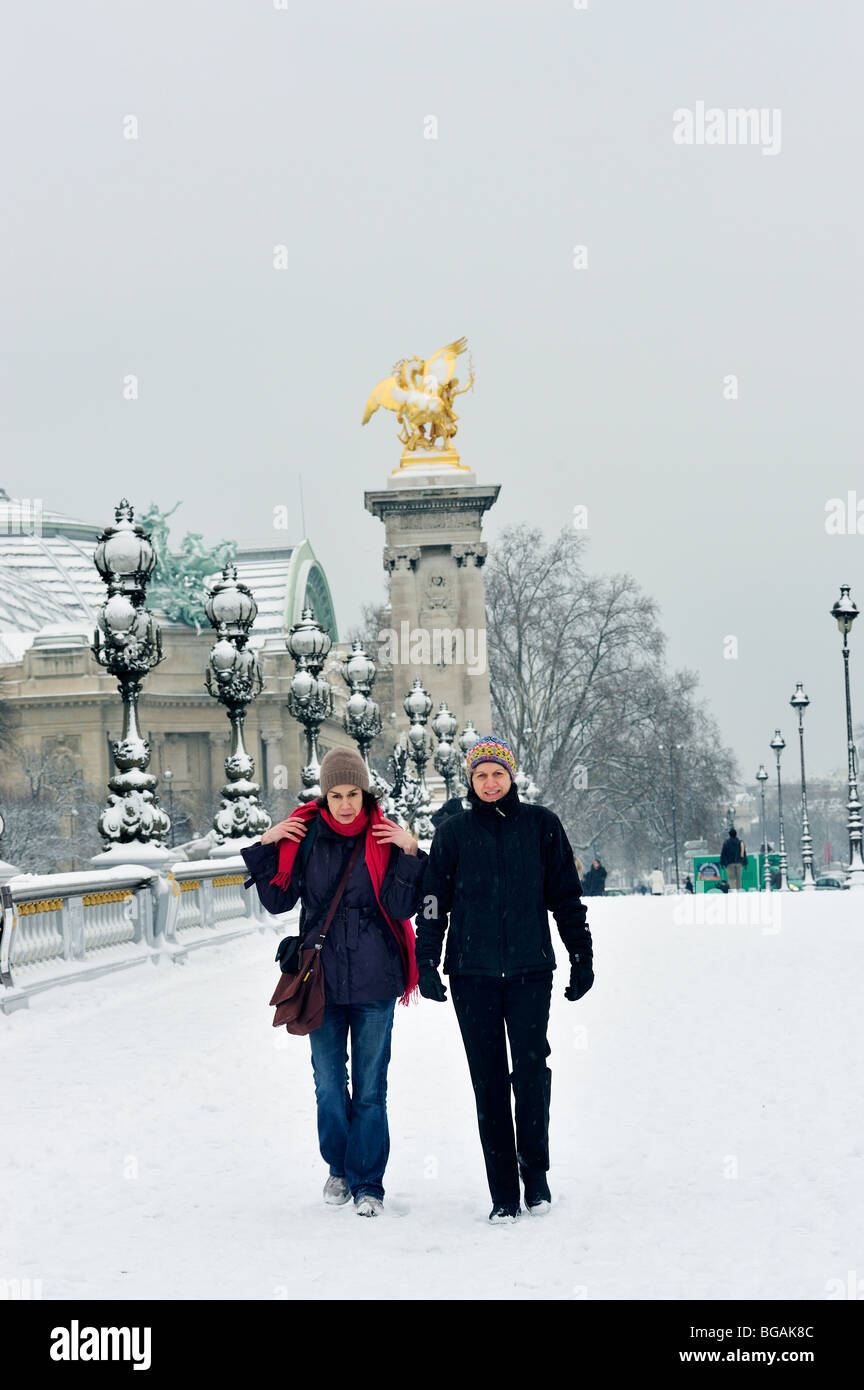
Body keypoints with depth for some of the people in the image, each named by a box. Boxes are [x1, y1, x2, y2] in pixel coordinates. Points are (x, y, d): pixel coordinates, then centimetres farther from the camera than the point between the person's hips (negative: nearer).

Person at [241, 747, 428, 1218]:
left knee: (370, 1086, 3)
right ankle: (339, 1167, 30)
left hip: (373, 982, -1)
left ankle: (368, 1183, 15)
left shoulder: (385, 838, -3)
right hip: (320, 978, 2)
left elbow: (402, 908, -9)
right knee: (328, 1083, 9)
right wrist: (266, 847, -6)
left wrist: (410, 854, -18)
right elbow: (278, 900, 3)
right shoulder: (304, 837, 1)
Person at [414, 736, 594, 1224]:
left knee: (532, 1069, -9)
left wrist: (582, 956, 10)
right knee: (488, 1079, 1)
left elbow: (566, 896, 11)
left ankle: (535, 1171, 11)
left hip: (530, 968, -1)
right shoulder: (453, 833, 7)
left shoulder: (541, 825, 6)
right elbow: (434, 903, 9)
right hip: (473, 972, 1)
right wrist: (427, 962, 1)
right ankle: (504, 1193, 6)